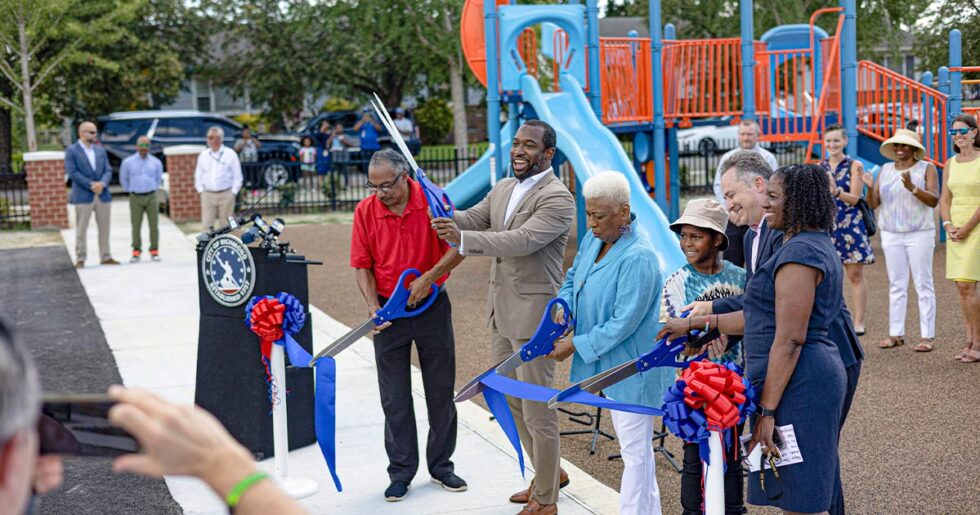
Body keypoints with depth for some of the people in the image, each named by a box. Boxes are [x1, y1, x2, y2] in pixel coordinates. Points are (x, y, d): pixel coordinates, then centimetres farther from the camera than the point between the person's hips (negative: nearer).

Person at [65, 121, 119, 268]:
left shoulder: (100, 150, 14)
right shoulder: (72, 151, -1)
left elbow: (108, 171, 8)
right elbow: (72, 172, -10)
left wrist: (102, 183, -12)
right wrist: (91, 185, -16)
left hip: (102, 194, 5)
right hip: (83, 196, -4)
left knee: (104, 228, 7)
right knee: (81, 229, -1)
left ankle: (106, 257, 14)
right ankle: (80, 259, 5)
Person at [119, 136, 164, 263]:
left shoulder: (156, 162, 4)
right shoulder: (128, 162, 1)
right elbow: (123, 179, 15)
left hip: (151, 196, 1)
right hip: (135, 197, -1)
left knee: (154, 225, -1)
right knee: (136, 226, 0)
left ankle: (154, 251, 5)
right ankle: (136, 252, 6)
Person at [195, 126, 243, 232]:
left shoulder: (230, 154, 1)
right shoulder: (203, 155, 12)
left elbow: (237, 176, 1)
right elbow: (198, 175, 17)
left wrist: (233, 192, -6)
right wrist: (200, 190, 5)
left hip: (226, 195, -3)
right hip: (207, 195, 3)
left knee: (225, 225, 1)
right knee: (206, 225, -3)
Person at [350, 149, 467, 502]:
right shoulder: (365, 211, -6)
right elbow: (362, 266, -2)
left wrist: (428, 278, -18)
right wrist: (373, 307, -13)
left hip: (432, 307, 0)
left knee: (441, 390, 9)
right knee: (394, 397, 5)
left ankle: (441, 466, 24)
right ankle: (401, 472, 17)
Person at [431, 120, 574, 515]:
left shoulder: (557, 198, -15)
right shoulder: (502, 189, 12)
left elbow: (522, 240, -26)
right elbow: (473, 220, 6)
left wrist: (463, 239, -34)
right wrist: (446, 216, -17)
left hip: (534, 312, -8)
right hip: (501, 310, 9)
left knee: (536, 407, 0)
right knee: (511, 400, 18)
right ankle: (549, 473, 37)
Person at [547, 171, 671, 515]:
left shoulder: (637, 258, -25)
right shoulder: (593, 239, 1)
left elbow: (623, 323, -25)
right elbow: (572, 280, 14)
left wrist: (576, 345, -18)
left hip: (631, 370, -9)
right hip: (609, 364, 9)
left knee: (634, 451, 2)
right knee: (636, 447, 21)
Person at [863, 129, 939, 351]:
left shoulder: (926, 169, -1)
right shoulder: (885, 170, 10)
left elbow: (934, 200, -12)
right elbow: (873, 204, 7)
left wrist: (912, 188, -26)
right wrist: (871, 188, -13)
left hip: (919, 234, -4)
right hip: (891, 235, 4)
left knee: (923, 285, -2)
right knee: (896, 285, 7)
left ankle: (927, 336, 1)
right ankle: (896, 333, 11)